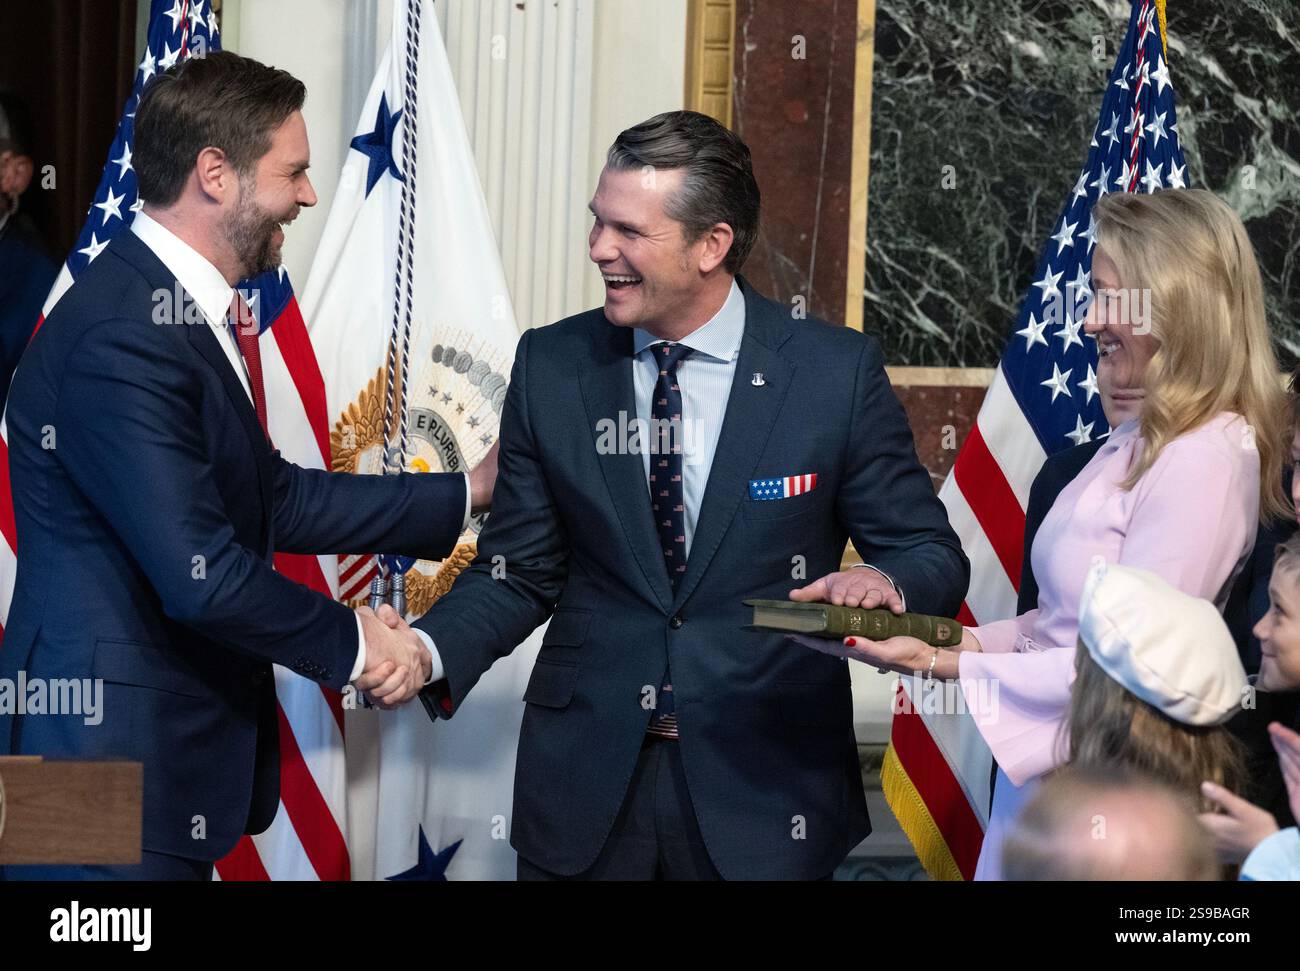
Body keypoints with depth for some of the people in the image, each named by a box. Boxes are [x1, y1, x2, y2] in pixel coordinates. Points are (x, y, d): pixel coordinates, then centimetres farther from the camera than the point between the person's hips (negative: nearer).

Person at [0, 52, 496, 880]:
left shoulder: (188, 308, 9)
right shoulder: (123, 339, -22)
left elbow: (274, 499, 16)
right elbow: (203, 579, -23)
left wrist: (466, 496, 17)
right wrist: (352, 645, -8)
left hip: (174, 749, 10)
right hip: (108, 751, -10)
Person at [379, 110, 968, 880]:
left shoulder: (837, 373, -7)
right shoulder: (552, 366, 0)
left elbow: (932, 557, -2)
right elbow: (520, 571, 5)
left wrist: (886, 585, -25)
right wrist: (431, 651, -14)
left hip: (763, 787, -2)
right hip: (587, 785, 2)